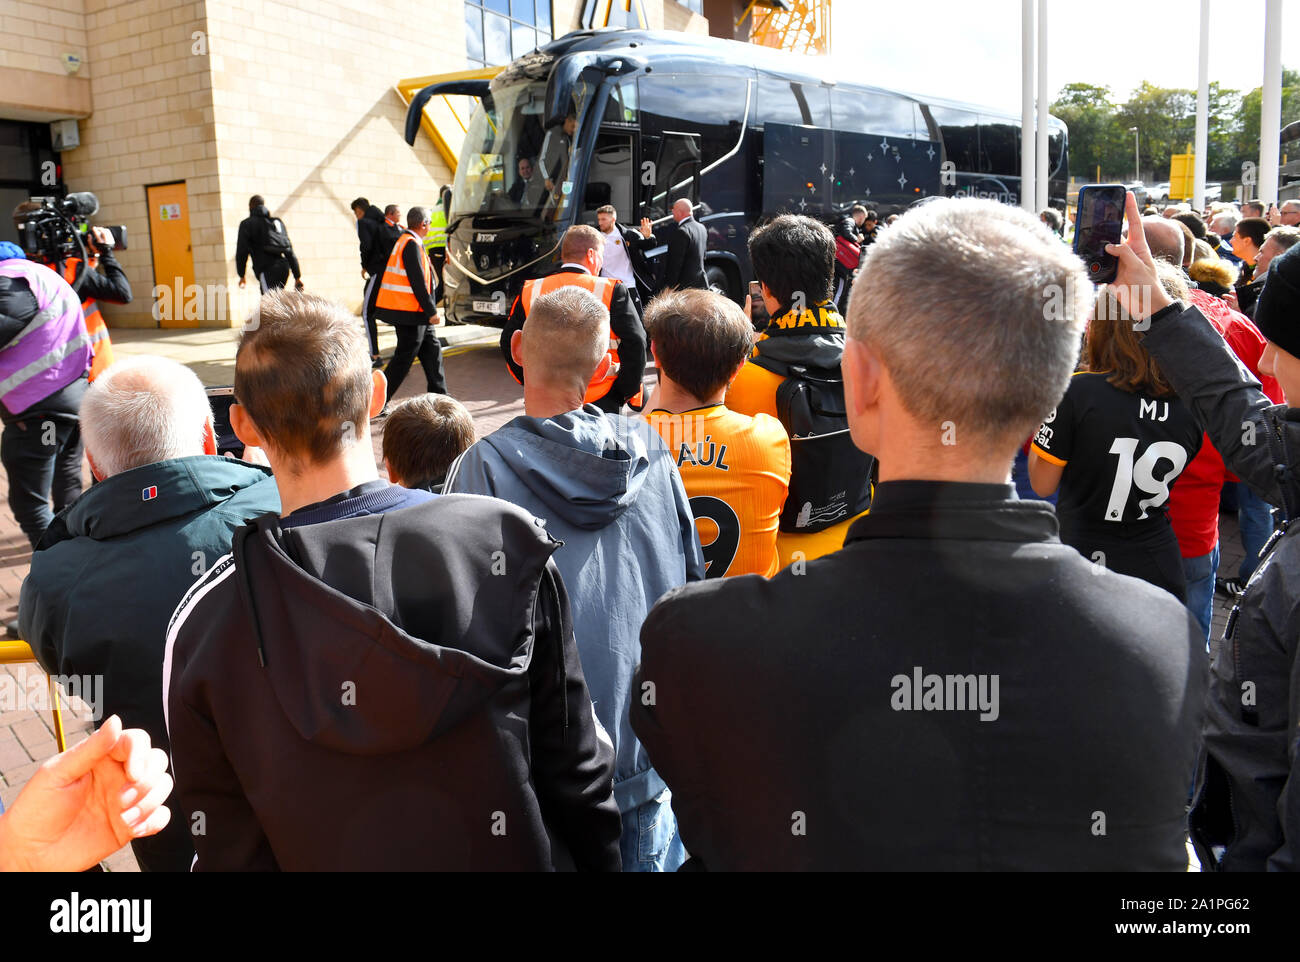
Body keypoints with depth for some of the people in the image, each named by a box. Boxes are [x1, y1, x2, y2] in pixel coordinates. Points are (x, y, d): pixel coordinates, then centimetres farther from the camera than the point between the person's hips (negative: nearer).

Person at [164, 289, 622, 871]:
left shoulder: (203, 625, -19)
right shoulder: (509, 544, -20)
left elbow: (229, 848, -9)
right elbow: (576, 770, -12)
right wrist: (602, 860, 5)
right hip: (515, 854, 1)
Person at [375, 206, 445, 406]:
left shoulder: (406, 241, 15)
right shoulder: (411, 244, -16)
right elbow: (417, 282, -20)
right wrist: (431, 311, -17)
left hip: (416, 314, 10)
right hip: (410, 313, -10)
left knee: (432, 349, 15)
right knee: (404, 358, -4)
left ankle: (438, 395, 23)